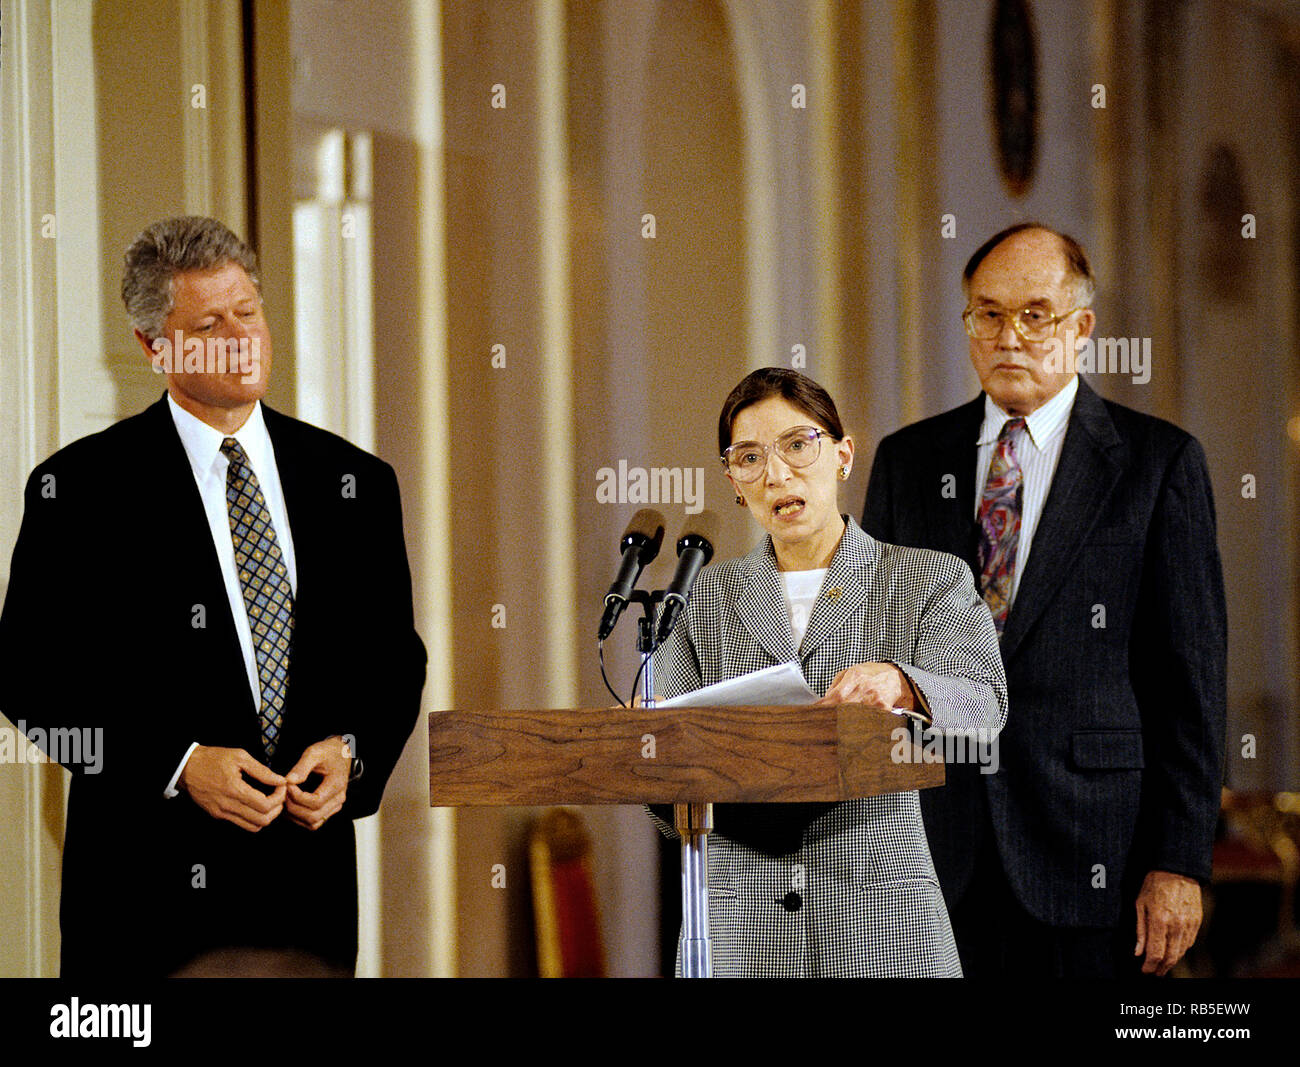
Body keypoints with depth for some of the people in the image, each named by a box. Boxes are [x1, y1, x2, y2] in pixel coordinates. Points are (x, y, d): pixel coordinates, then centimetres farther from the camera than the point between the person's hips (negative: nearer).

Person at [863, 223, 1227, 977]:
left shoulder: (1160, 462, 2)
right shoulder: (906, 461, 12)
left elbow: (1191, 673, -1)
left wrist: (1180, 861, -8)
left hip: (1091, 858, -2)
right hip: (935, 860, 3)